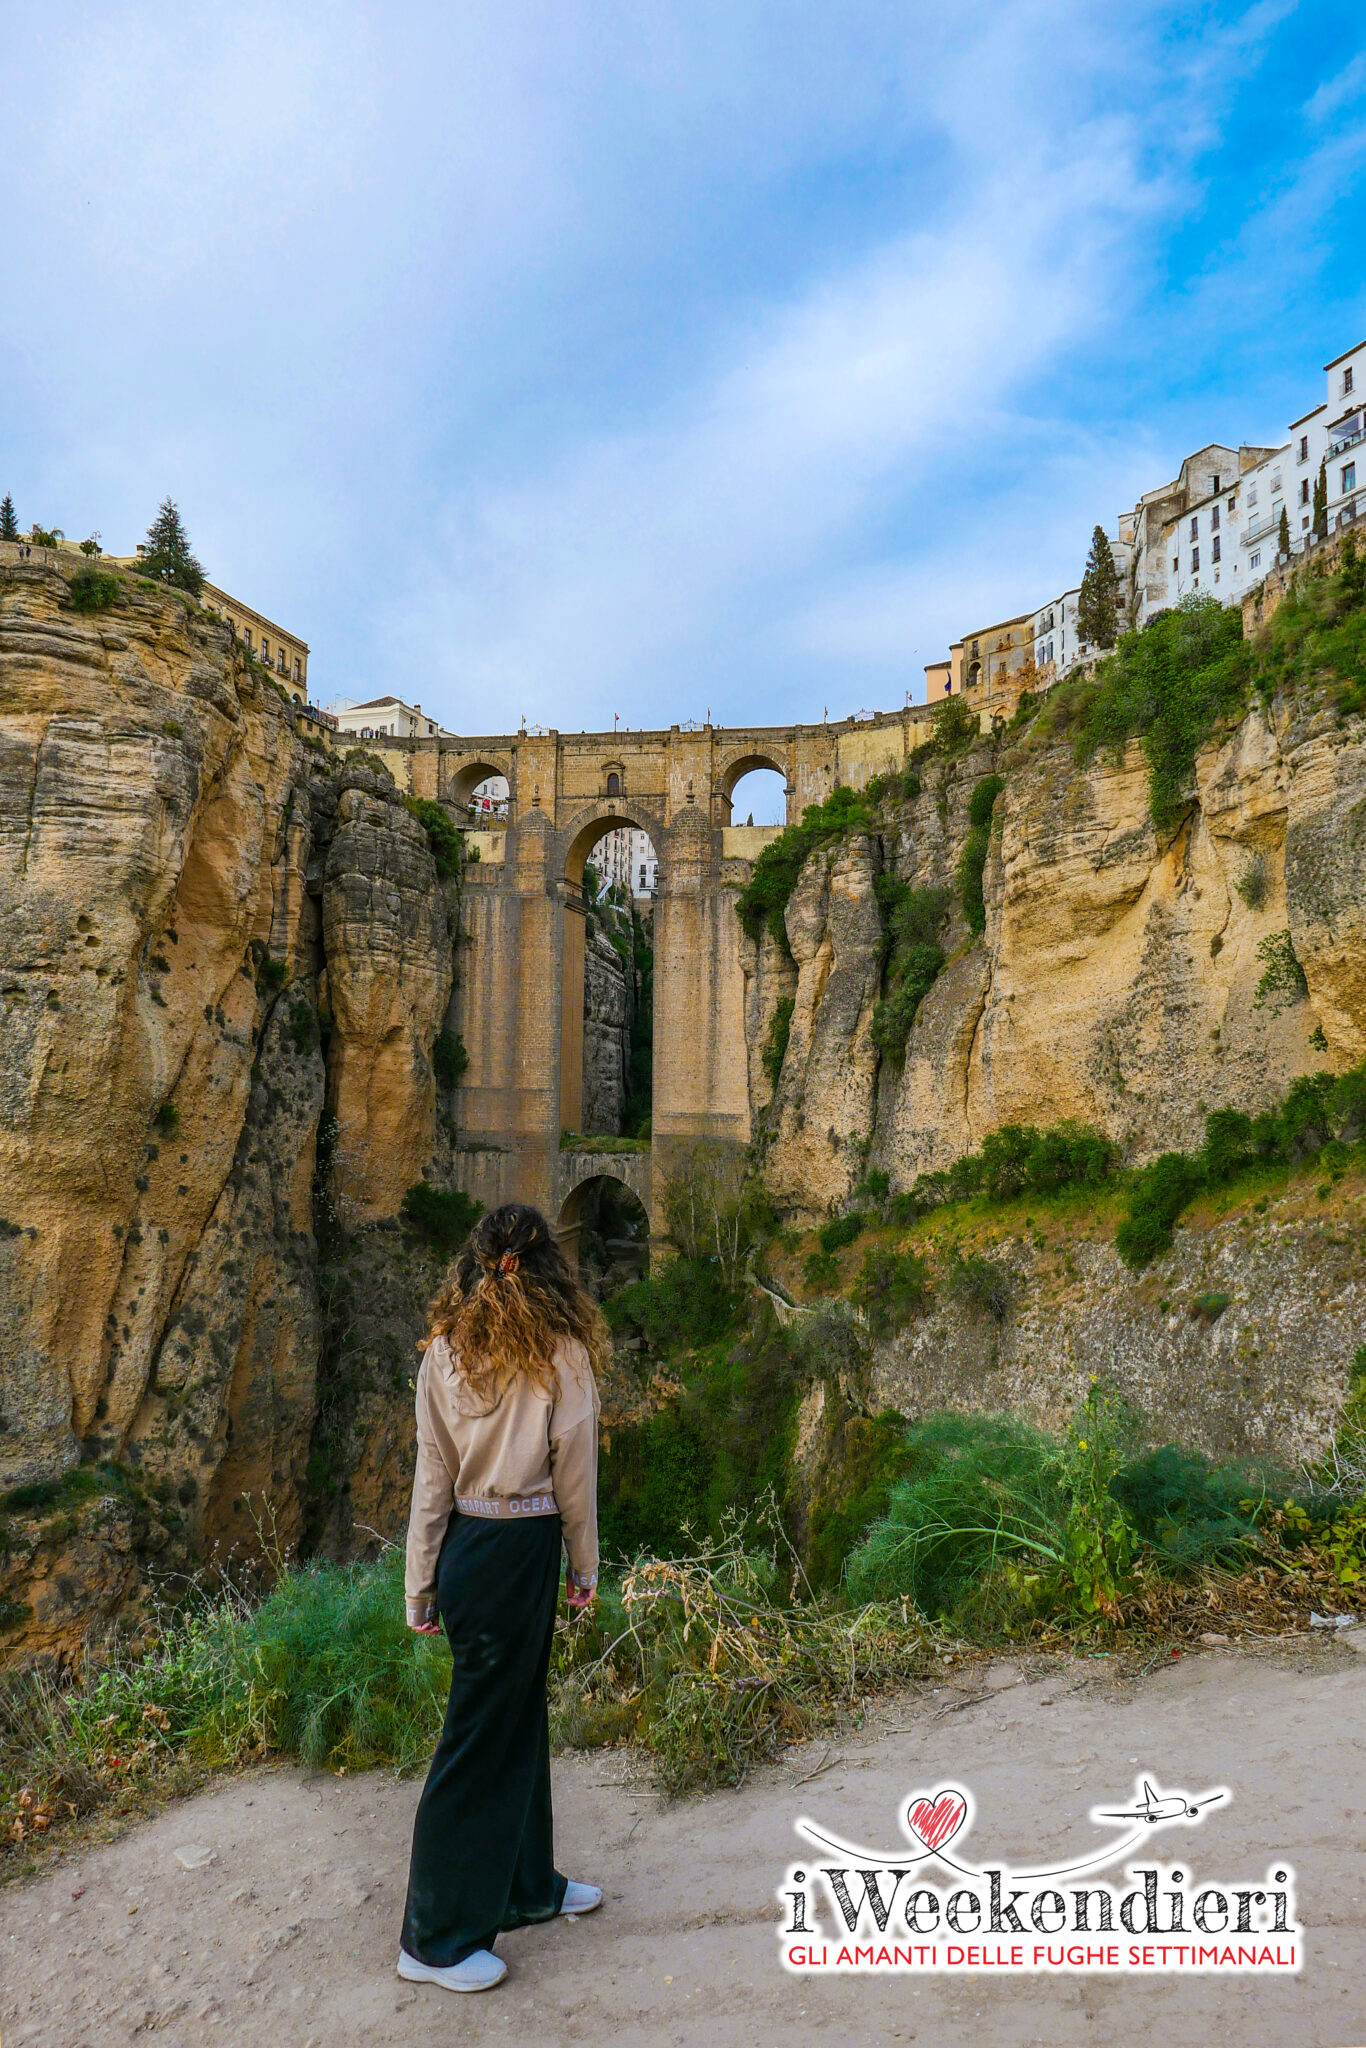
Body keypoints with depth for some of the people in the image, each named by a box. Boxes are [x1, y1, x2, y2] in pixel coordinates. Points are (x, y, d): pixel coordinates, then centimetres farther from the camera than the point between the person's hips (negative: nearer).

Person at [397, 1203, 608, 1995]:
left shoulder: (445, 1350, 1)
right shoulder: (562, 1351, -11)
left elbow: (432, 1475, 3)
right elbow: (574, 1469, -7)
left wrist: (421, 1584, 10)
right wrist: (585, 1565, 6)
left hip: (465, 1545, 6)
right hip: (524, 1549, -6)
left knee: (520, 1716, 21)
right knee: (482, 1735, 6)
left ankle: (526, 1885, 39)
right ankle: (437, 1938, 20)